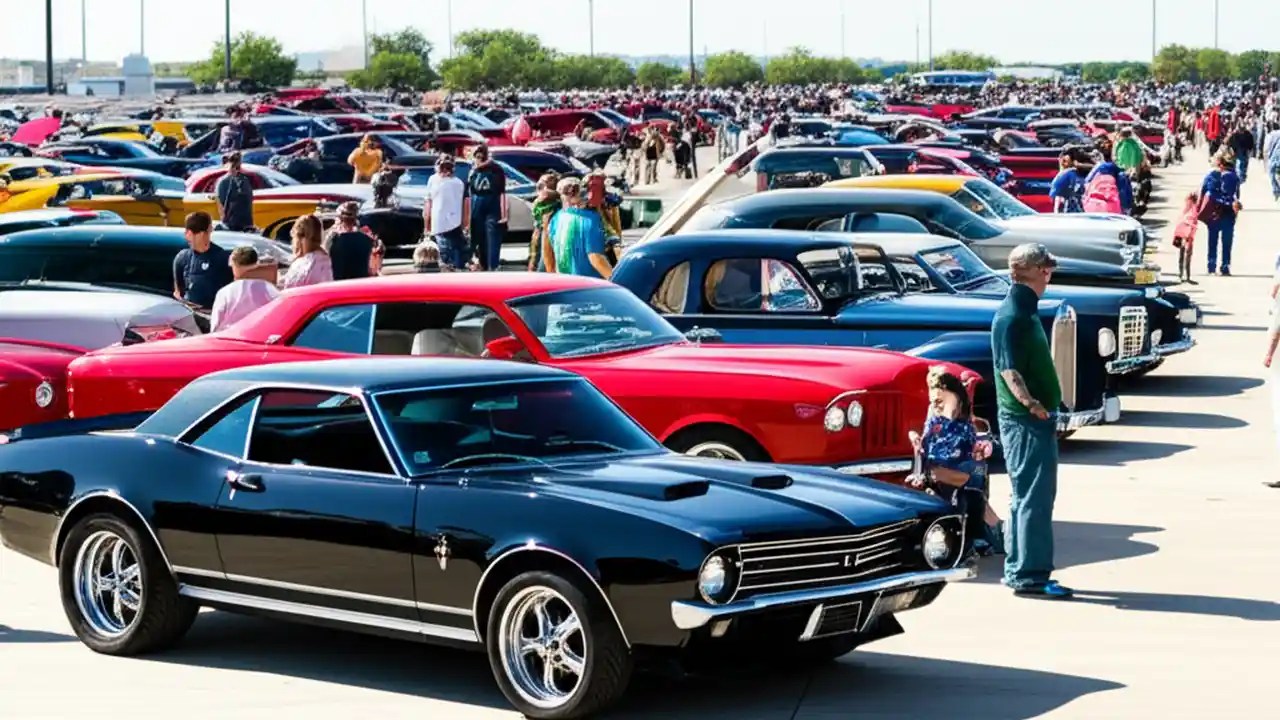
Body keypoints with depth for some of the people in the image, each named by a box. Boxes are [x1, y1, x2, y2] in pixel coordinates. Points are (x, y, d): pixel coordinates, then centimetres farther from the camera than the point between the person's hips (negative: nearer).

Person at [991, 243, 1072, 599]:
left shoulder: (1024, 311, 15)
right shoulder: (1012, 316, -16)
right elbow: (1009, 369, -25)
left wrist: (1046, 403, 25)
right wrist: (1029, 402, -37)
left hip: (1035, 420, 11)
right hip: (1025, 421, -11)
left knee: (1027, 496, 15)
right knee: (1034, 498, -8)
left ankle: (1018, 570, 22)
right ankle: (1030, 576, -5)